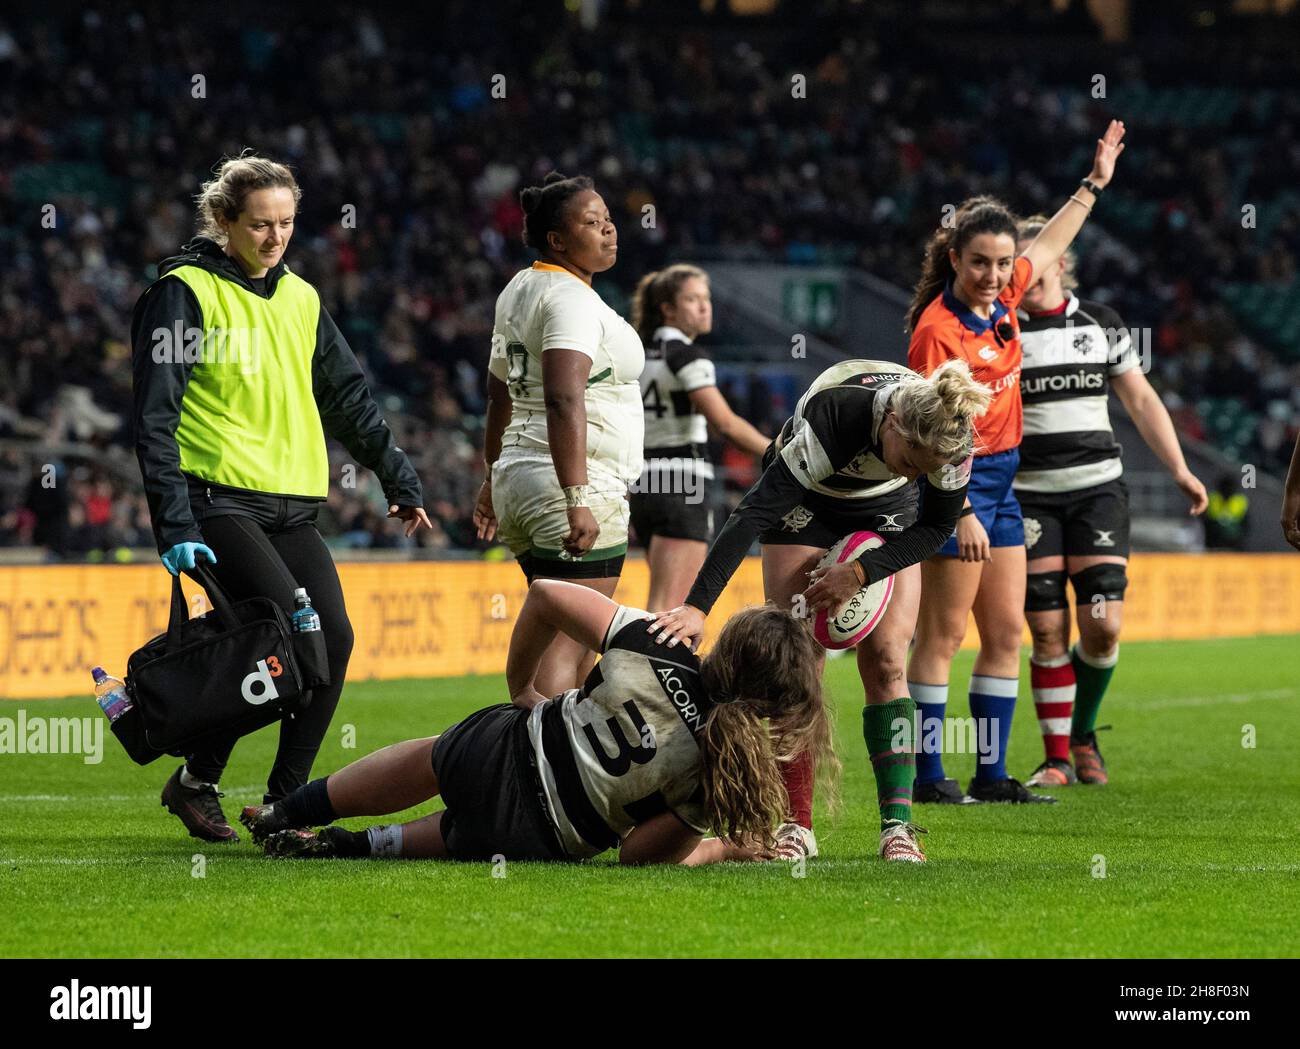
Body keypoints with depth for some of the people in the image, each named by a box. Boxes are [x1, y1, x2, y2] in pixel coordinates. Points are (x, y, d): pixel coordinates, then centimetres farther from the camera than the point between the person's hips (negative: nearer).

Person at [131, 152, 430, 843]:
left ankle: (283, 806, 1)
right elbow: (156, 419, -9)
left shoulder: (301, 299, 16)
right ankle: (195, 781, -6)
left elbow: (350, 398, 25)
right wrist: (174, 526, -17)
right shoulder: (184, 293, -3)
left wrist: (399, 480, 21)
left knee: (333, 637, -9)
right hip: (217, 500, -6)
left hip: (293, 510, 6)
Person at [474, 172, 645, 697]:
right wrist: (577, 500, -31)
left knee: (578, 641, 17)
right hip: (581, 486, -10)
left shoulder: (519, 290, 16)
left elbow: (501, 396, 25)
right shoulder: (572, 299, -14)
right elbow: (564, 400, -26)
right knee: (567, 645, -12)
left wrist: (494, 478, 34)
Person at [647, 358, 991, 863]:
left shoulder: (952, 440, -31)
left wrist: (861, 572, -26)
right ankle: (796, 826, -7)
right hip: (805, 504, -2)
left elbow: (937, 526, -13)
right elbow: (755, 513, -42)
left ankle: (897, 825, -10)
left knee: (884, 659, -9)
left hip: (885, 510, 2)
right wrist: (697, 606, -47)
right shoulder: (831, 416, -42)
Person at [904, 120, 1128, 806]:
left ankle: (991, 774, 13)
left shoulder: (1003, 298, 4)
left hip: (1001, 476, 9)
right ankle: (928, 776, -2)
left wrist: (1094, 184, 33)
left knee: (1005, 633, 8)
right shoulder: (937, 330, -19)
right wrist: (960, 513, -25)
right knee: (942, 634, -5)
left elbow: (1048, 244, 25)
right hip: (957, 482, -9)